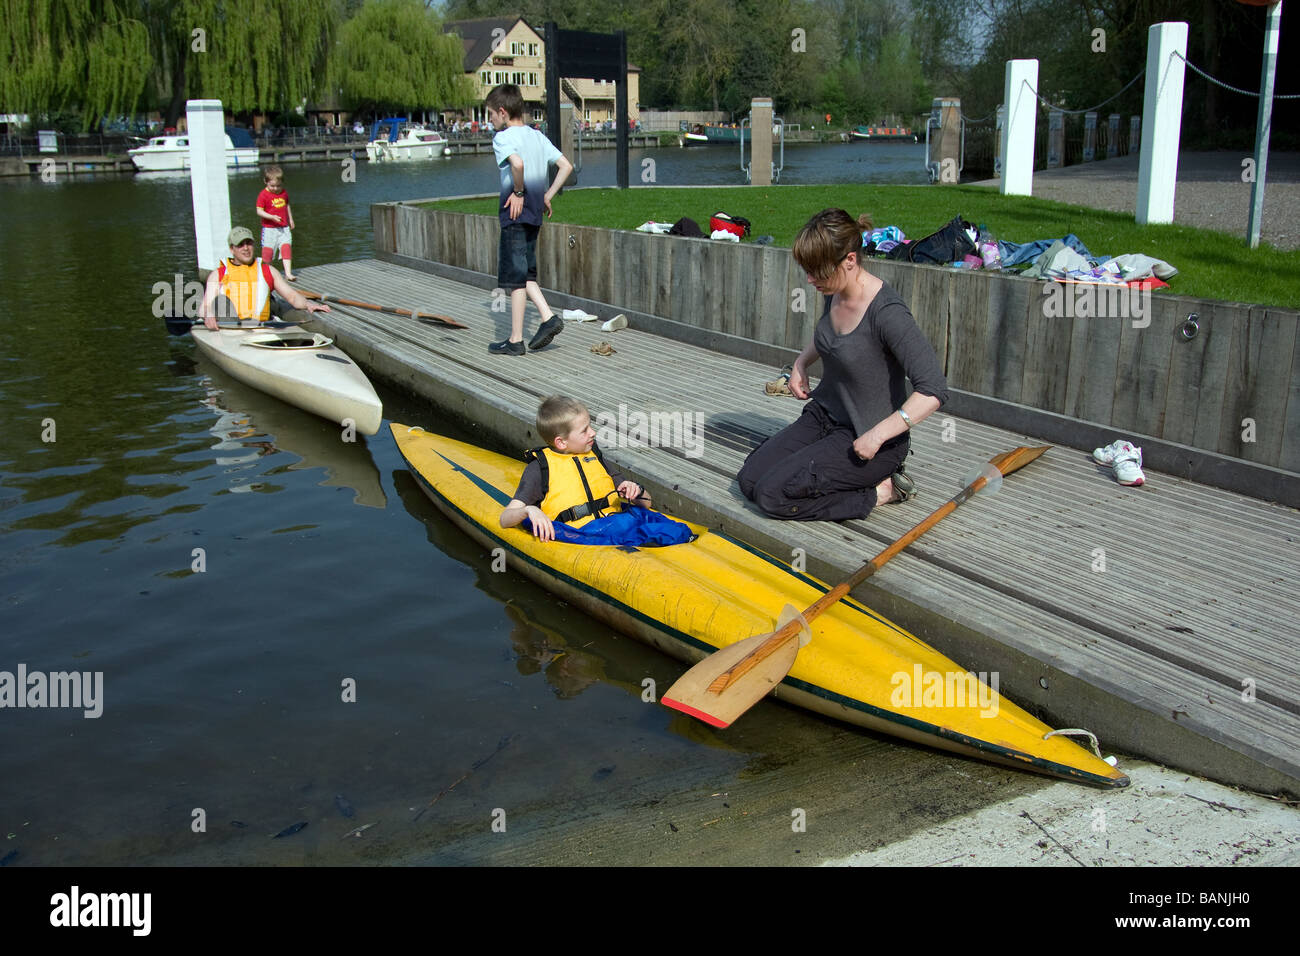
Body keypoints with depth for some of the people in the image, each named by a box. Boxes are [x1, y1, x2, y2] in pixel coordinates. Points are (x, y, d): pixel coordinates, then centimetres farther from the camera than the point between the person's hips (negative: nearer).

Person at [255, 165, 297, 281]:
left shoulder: (284, 193, 5)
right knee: (268, 251, 3)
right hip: (269, 228, -4)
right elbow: (259, 211, -13)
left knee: (286, 248, -8)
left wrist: (290, 219, 23)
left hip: (284, 228, 4)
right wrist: (271, 217, -25)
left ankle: (288, 273, -11)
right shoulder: (263, 195, -11)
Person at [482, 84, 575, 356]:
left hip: (515, 214, -8)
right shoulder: (537, 136, 13)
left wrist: (518, 192, -17)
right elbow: (566, 166, 11)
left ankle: (515, 340, 4)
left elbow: (517, 163, -31)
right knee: (525, 273, 19)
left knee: (515, 277, -2)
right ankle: (548, 317, 7)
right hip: (535, 214, 8)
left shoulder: (502, 138, -10)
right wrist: (547, 196, 10)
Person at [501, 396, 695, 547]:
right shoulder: (539, 467, 9)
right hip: (579, 535, -4)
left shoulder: (594, 457, 24)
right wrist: (529, 511, -20)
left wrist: (636, 491, 5)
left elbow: (645, 503, 29)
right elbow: (505, 519, 3)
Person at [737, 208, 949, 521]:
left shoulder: (886, 312, -27)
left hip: (866, 438, -9)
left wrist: (878, 435, -29)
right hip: (824, 416, 9)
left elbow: (934, 390, -29)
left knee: (773, 496, -20)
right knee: (749, 480, -2)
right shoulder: (833, 292, -2)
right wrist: (802, 361, 8)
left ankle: (881, 490, -5)